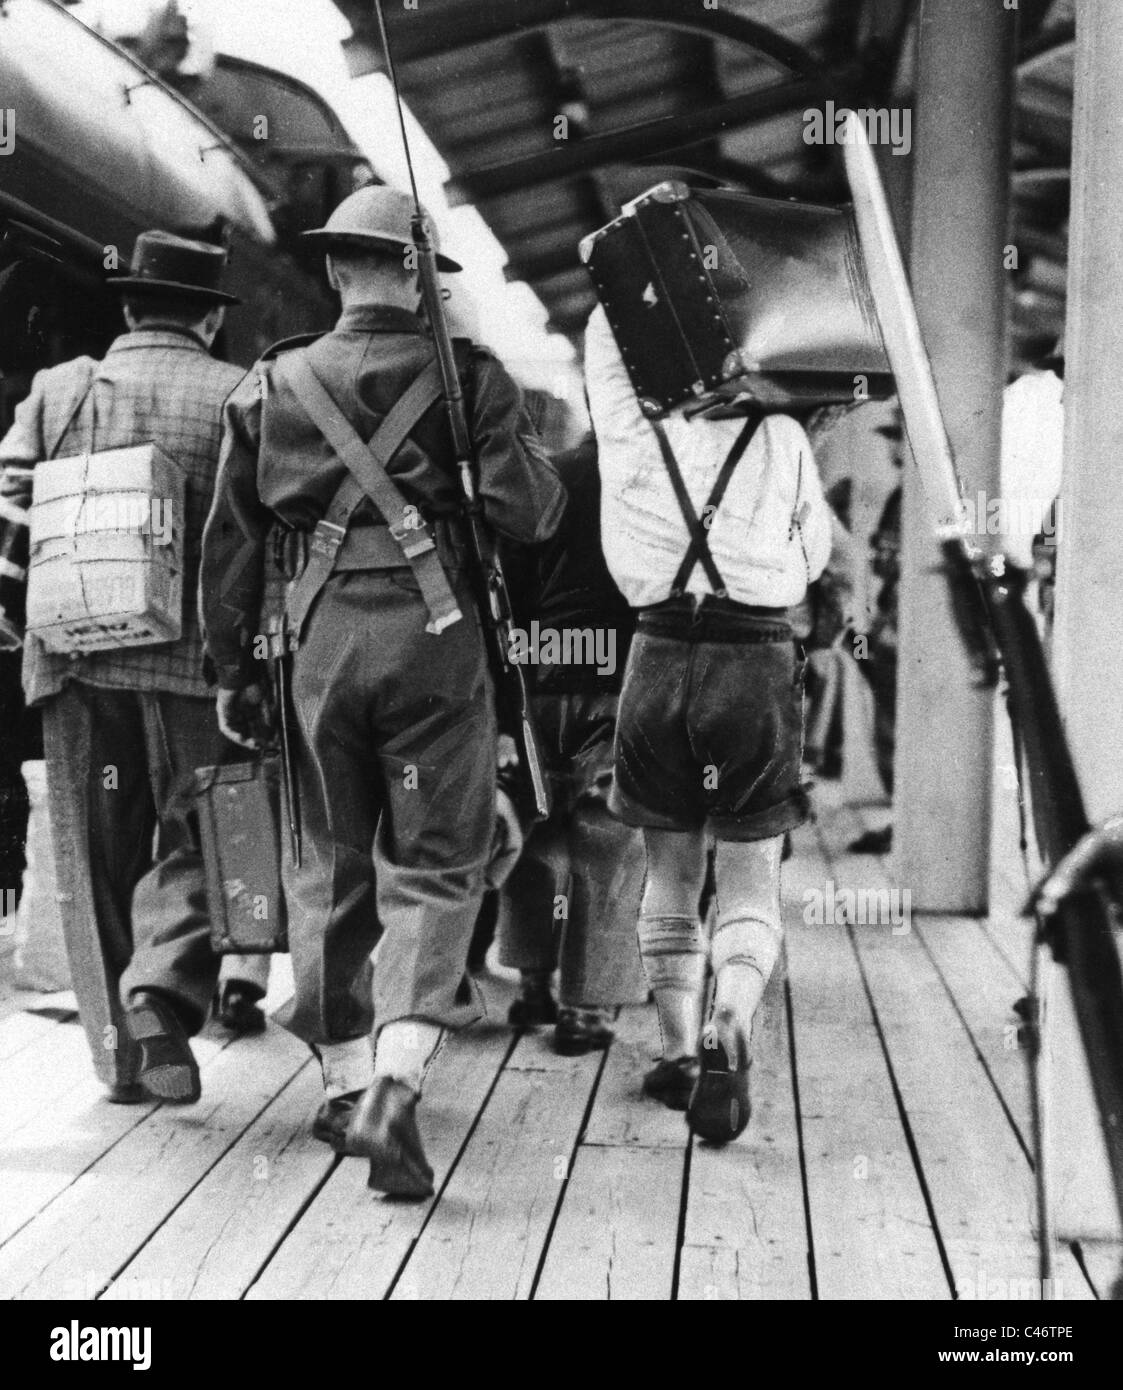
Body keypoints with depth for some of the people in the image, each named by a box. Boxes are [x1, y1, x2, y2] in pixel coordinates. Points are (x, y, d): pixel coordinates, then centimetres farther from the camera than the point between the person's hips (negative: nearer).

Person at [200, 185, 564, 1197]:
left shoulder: (272, 386, 8)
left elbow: (231, 542, 10)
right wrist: (541, 474, 13)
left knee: (333, 861, 16)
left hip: (320, 638, 3)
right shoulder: (467, 374, -1)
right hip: (433, 633, -3)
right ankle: (393, 1086, -15)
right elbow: (528, 513, -9)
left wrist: (234, 670, 17)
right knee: (434, 865, 4)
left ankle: (344, 1085, 25)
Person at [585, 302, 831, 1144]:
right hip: (759, 661, -1)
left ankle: (679, 1050, 17)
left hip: (662, 658, 1)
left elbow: (607, 330, 22)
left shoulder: (634, 426, 4)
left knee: (671, 870, 16)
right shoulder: (782, 436, 2)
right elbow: (816, 554, 14)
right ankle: (730, 1031, -18)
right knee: (751, 882, 6)